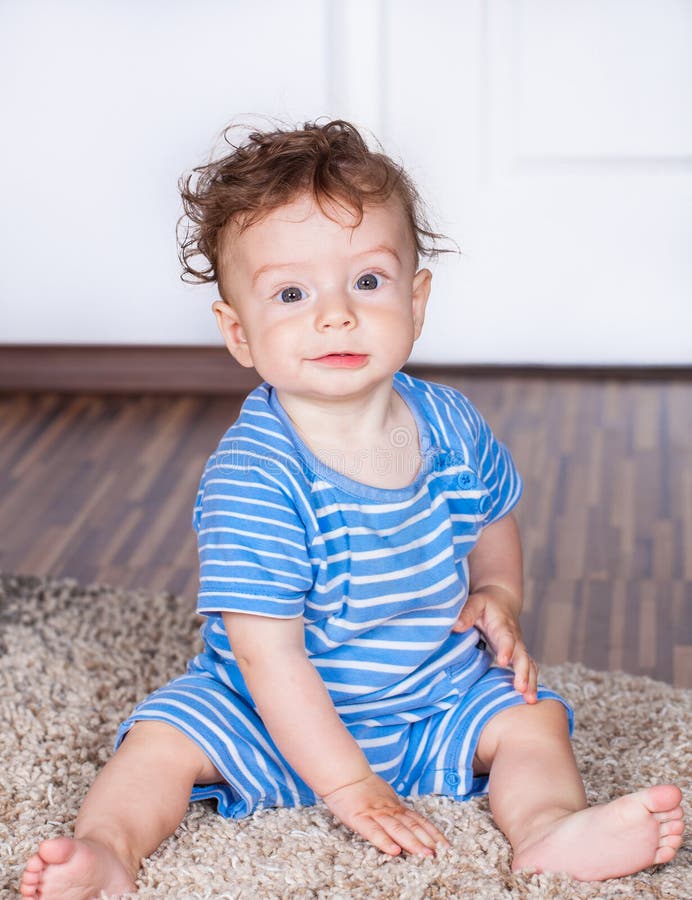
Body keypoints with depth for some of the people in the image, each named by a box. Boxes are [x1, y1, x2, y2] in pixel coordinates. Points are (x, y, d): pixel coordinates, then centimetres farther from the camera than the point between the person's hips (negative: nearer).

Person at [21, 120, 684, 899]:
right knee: (167, 736, -20)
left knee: (530, 716, -12)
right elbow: (268, 654, -27)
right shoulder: (252, 477, -27)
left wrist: (497, 594, -5)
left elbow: (491, 518, 15)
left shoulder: (451, 426, -9)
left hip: (438, 702, 4)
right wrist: (347, 785, -28)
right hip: (281, 724, -3)